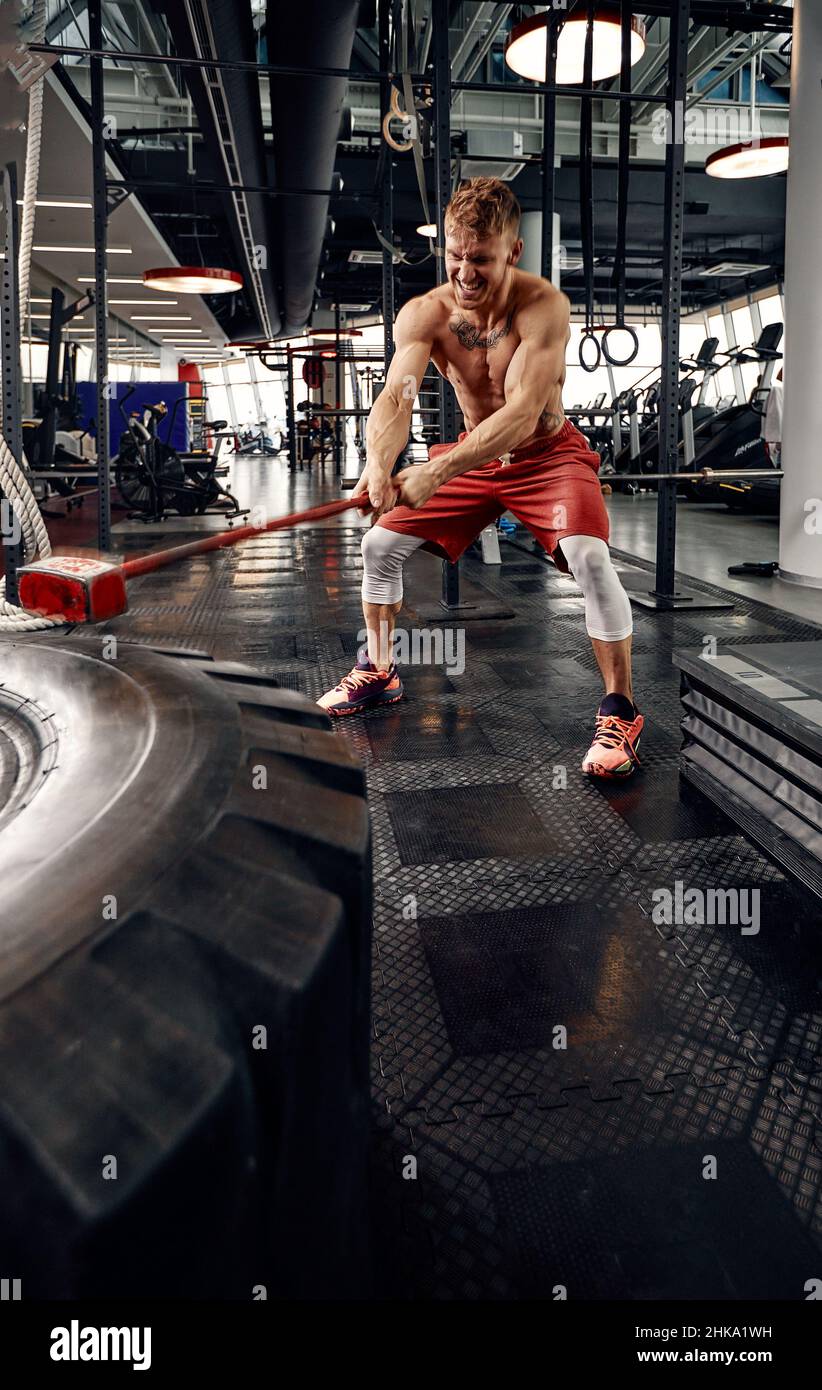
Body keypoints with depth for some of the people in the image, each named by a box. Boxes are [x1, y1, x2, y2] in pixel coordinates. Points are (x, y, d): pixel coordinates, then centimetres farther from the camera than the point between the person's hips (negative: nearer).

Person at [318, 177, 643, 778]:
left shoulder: (544, 306, -26)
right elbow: (395, 398, -28)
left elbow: (521, 414, -36)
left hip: (547, 454, -4)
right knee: (380, 542, -2)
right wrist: (378, 463, -51)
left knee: (588, 553, -30)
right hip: (472, 456, 5)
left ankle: (620, 711, -17)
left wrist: (434, 474, -48)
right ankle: (379, 672, 21)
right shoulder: (423, 314, -14)